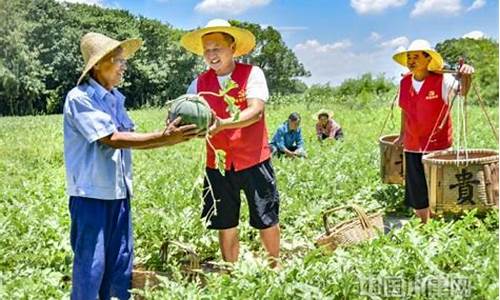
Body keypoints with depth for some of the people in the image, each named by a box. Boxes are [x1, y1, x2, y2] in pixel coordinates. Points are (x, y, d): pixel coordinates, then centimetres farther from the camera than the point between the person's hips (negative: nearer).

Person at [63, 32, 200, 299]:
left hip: (118, 191, 8)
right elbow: (112, 139, -21)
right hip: (91, 192, -7)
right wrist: (164, 138, -23)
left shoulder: (115, 98, 10)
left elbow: (129, 140, 8)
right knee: (91, 263, 0)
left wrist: (167, 137, -8)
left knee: (121, 261, 15)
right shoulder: (79, 97, -14)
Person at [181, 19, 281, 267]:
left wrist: (222, 124, -35)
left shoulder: (252, 74, -7)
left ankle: (275, 265, 37)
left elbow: (256, 111, -20)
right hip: (218, 164, 3)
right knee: (225, 224, 12)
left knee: (266, 219, 11)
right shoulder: (200, 83, 3)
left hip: (253, 161, -2)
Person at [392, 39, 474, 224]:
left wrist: (465, 76, -50)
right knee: (418, 194, 12)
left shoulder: (442, 81, -12)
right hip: (413, 147, 5)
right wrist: (402, 135, 21)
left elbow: (462, 90, -29)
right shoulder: (404, 83, 3)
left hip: (438, 146, -4)